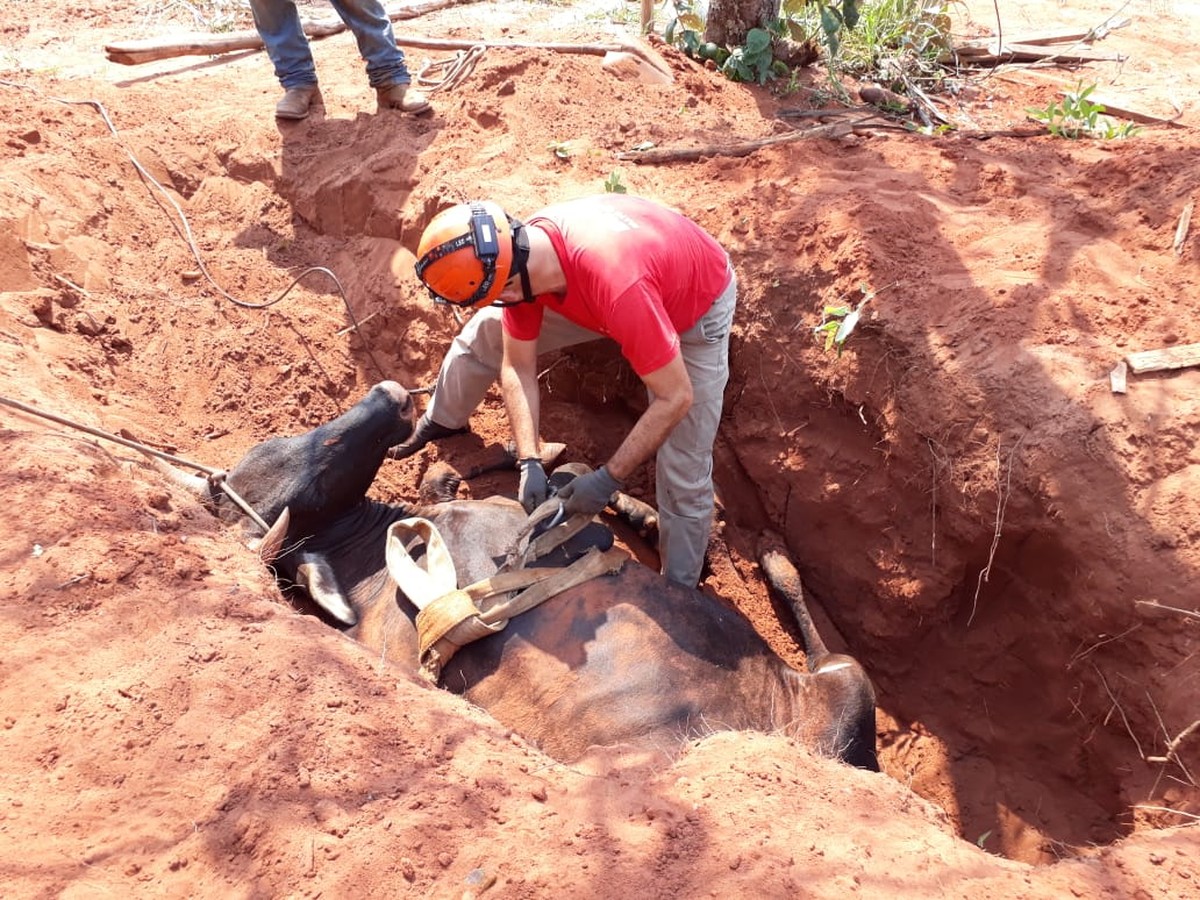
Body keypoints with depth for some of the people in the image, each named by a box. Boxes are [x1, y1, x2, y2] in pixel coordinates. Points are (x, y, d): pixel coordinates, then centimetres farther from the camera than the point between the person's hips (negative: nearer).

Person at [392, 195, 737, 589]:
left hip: (696, 306, -5)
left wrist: (608, 480, -34)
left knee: (684, 476, -9)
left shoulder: (618, 286, -47)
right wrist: (529, 462, -24)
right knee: (485, 333, 7)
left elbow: (676, 397, -38)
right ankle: (442, 420, 37)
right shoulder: (519, 253, -26)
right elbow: (517, 367, -15)